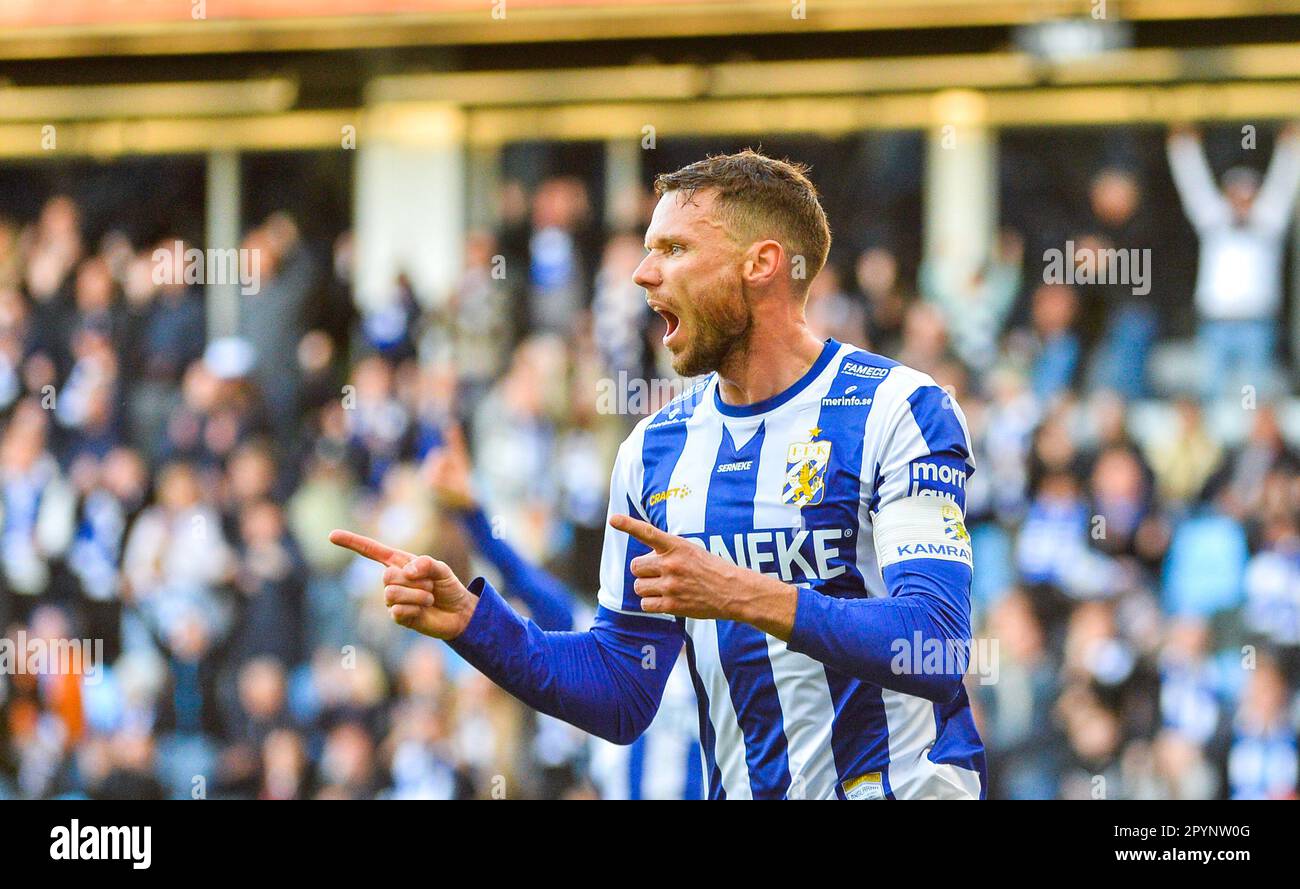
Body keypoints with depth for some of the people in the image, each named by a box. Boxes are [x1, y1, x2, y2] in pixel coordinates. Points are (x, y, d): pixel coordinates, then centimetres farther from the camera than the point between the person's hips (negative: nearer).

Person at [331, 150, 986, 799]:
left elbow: (936, 651, -17)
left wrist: (745, 597, -25)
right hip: (743, 791, 4)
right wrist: (471, 621, 0)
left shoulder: (897, 410, -6)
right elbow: (622, 699, 13)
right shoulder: (655, 449, 11)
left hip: (903, 785, -4)